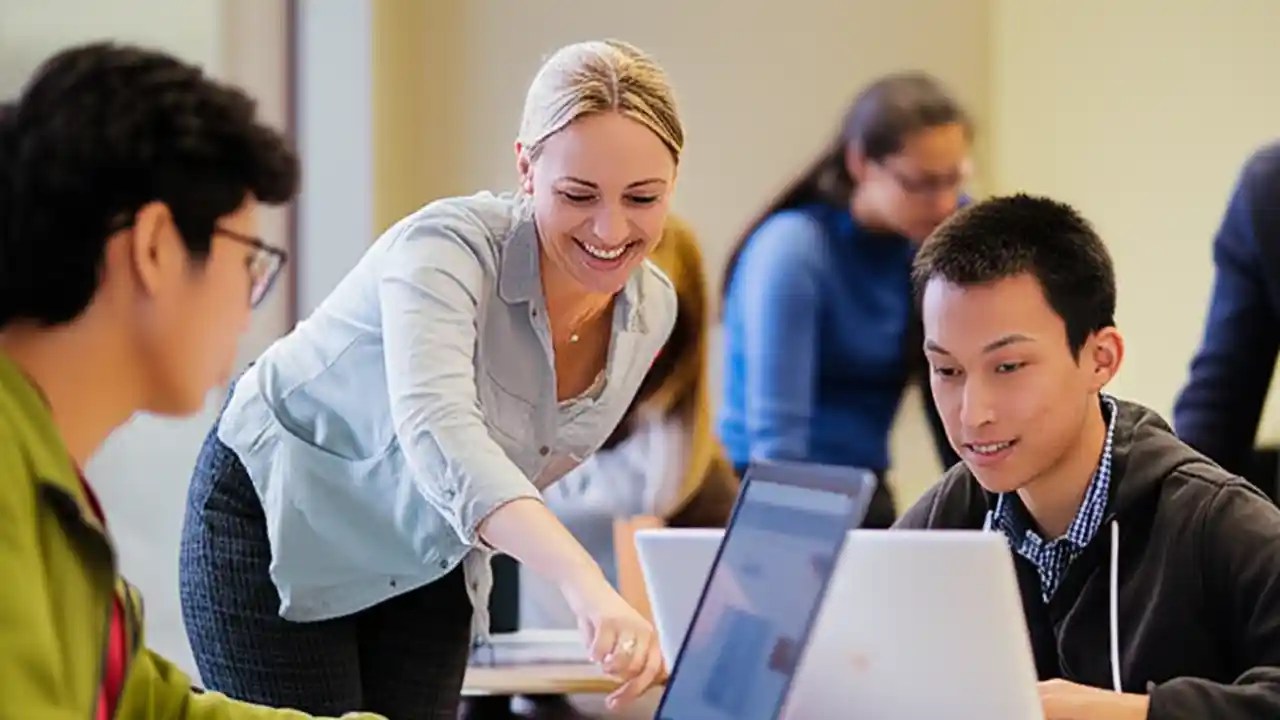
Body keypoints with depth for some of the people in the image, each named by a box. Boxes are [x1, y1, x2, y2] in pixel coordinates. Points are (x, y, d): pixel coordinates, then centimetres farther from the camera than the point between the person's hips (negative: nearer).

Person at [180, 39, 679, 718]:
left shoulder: (651, 310, -10)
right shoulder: (446, 247, -32)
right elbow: (439, 433, -51)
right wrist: (585, 586, -65)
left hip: (427, 560, 6)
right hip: (275, 528, -6)